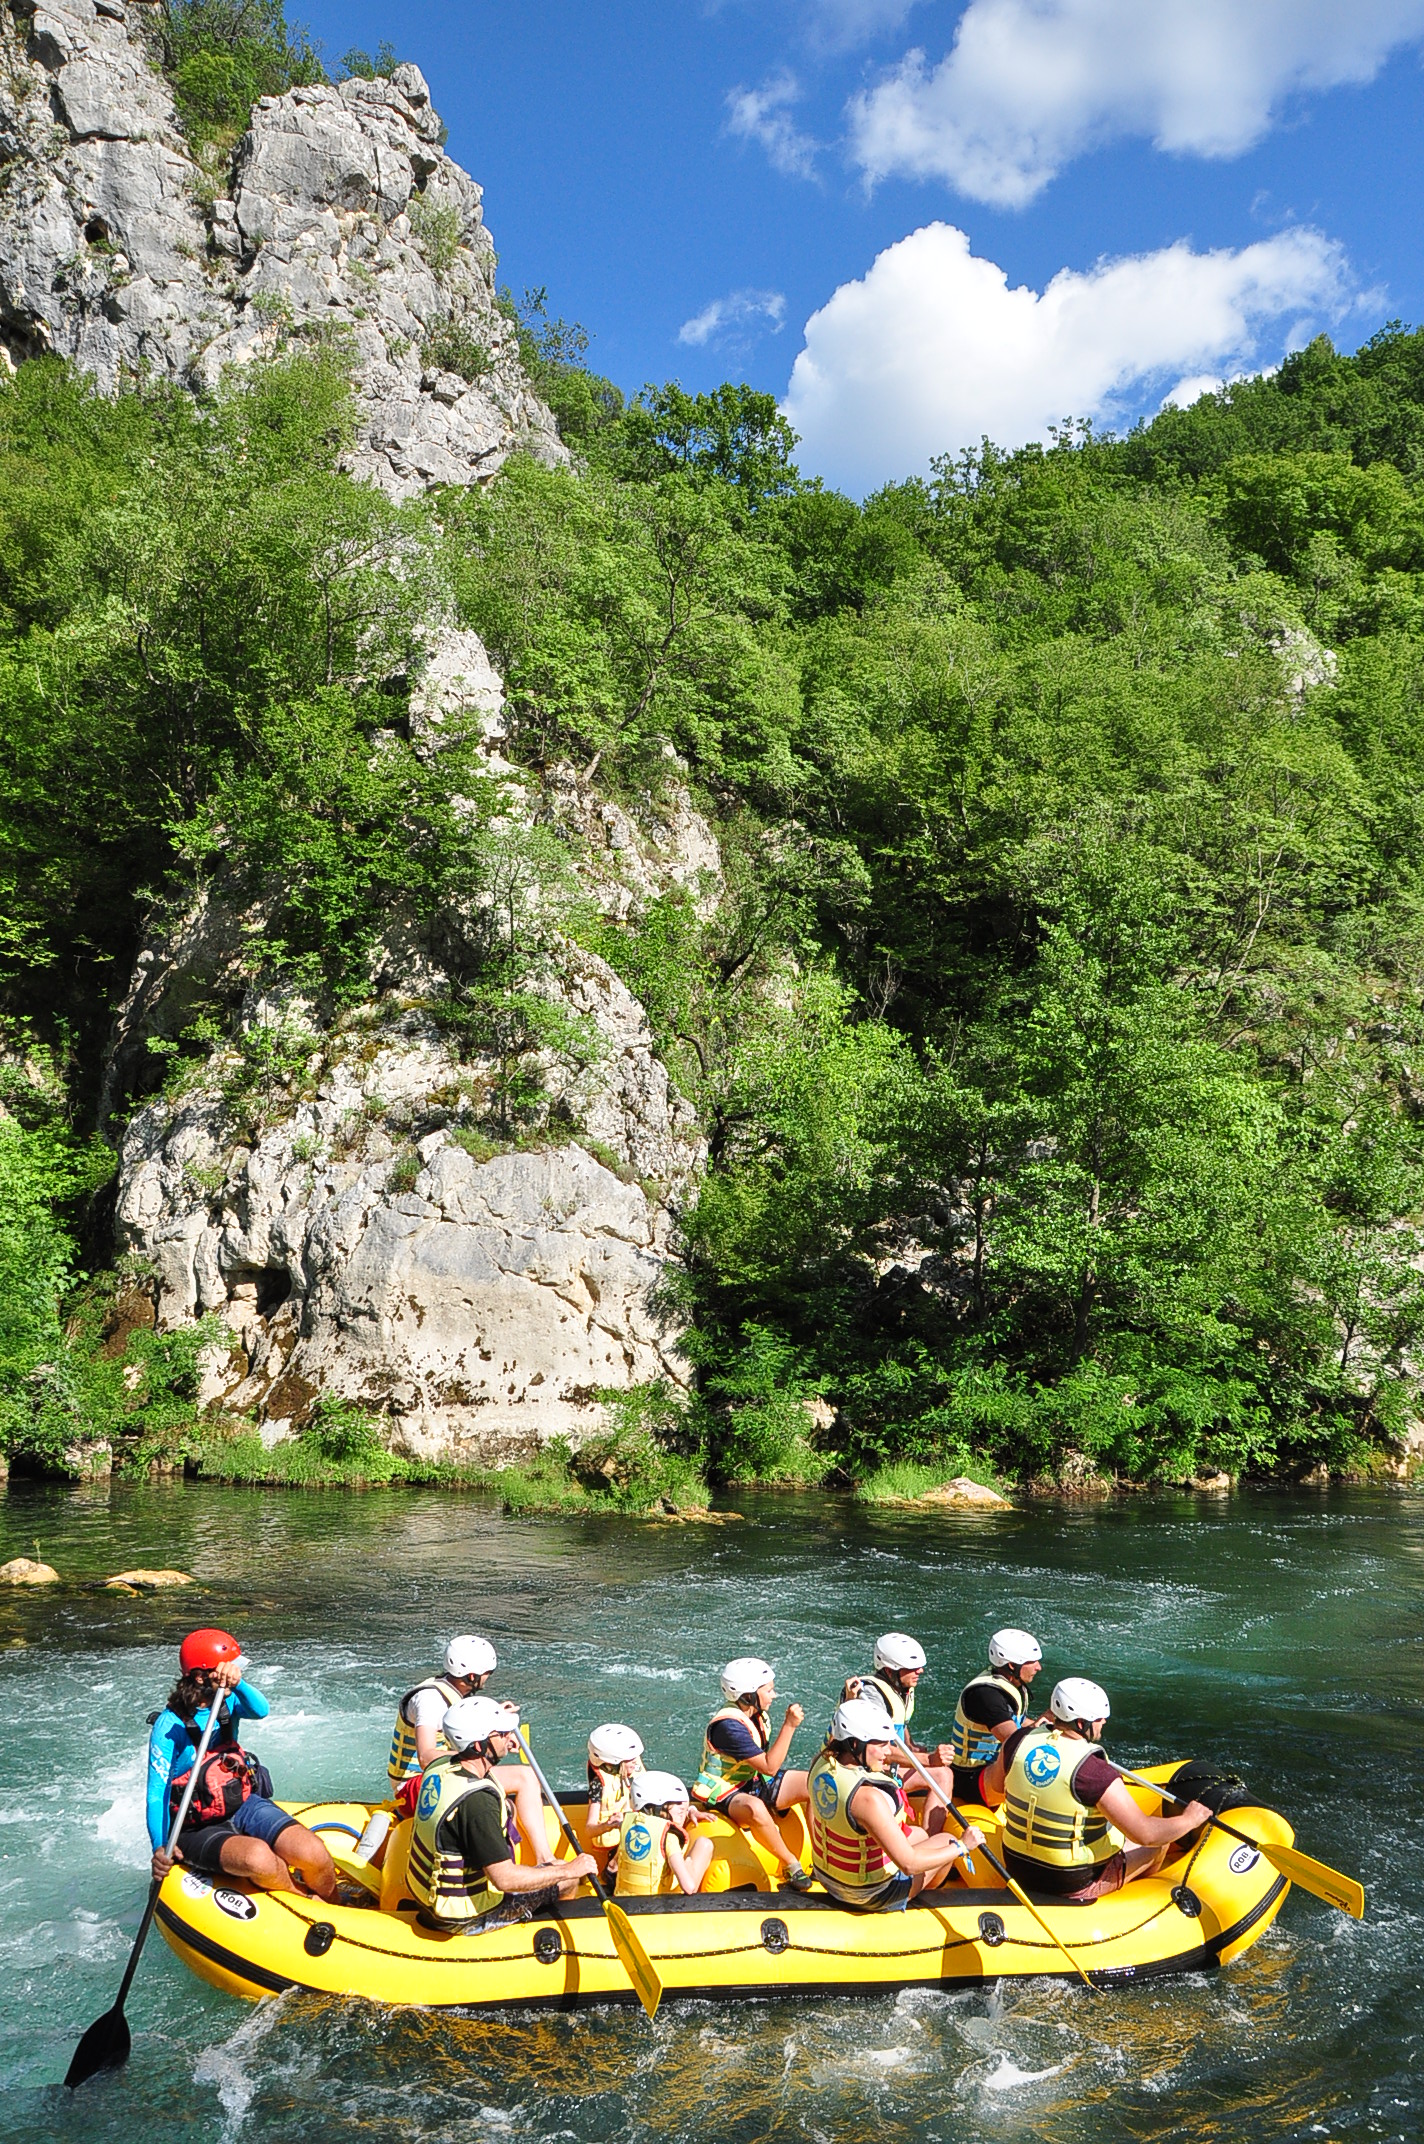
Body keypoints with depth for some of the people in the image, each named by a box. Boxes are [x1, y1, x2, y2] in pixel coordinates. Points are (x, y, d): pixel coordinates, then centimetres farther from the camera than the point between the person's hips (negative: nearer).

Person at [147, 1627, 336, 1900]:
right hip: (202, 1829, -5)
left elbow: (261, 1711, -20)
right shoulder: (169, 1727, -12)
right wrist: (159, 1848, -29)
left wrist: (238, 1683, -40)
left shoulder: (227, 1702, 2)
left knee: (314, 1856, -20)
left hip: (247, 1805, 5)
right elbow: (156, 1794, -15)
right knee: (258, 1857, -36)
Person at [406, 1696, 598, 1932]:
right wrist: (569, 1870, -22)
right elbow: (505, 1879, -32)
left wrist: (492, 1720, 29)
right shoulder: (477, 1801, -33)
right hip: (466, 1918, -9)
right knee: (567, 1882, 4)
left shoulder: (440, 1765, -7)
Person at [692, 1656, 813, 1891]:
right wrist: (789, 1726, -29)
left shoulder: (757, 1713, 1)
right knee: (755, 1809, -42)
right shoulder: (729, 1726, -27)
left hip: (755, 1783, 9)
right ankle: (791, 1866, -22)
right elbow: (769, 1766, -28)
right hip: (724, 1794, -9)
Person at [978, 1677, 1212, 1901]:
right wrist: (1189, 1820, -6)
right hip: (1075, 1885, -6)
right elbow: (1145, 1834, -24)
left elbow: (994, 1784, 9)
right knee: (1159, 1844, 16)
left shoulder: (1021, 1740, -9)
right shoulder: (1094, 1773, -28)